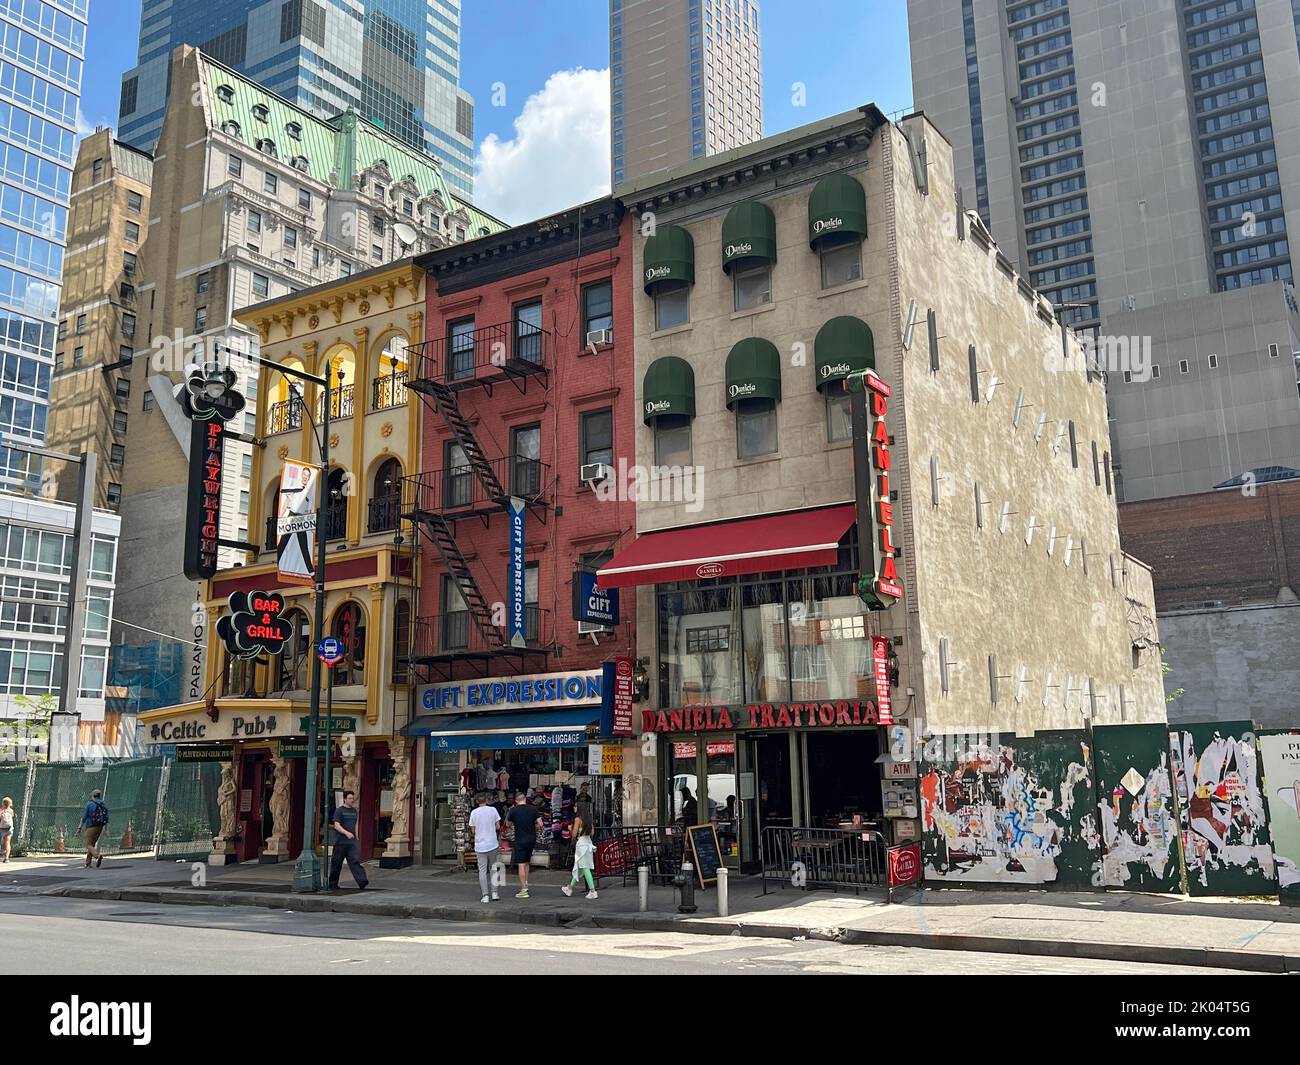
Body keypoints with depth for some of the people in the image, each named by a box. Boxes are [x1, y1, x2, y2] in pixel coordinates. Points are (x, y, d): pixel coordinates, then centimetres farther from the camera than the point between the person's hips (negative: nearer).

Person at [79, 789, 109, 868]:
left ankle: (98, 856, -30)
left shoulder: (89, 804, -6)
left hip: (91, 827, -6)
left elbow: (84, 817, -7)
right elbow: (106, 818, 5)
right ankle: (88, 863, 16)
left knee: (89, 845, -4)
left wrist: (80, 828, -1)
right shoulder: (104, 805, 7)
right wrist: (106, 830, 9)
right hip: (99, 828, 6)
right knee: (92, 844, 17)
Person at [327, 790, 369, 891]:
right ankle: (333, 884, 21)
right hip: (340, 842, -4)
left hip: (352, 842, 4)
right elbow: (336, 825, -14)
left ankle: (362, 882, -21)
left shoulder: (355, 811, 13)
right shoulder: (339, 810, -5)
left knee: (355, 861, -10)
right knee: (336, 863, 6)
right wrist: (346, 833, -28)